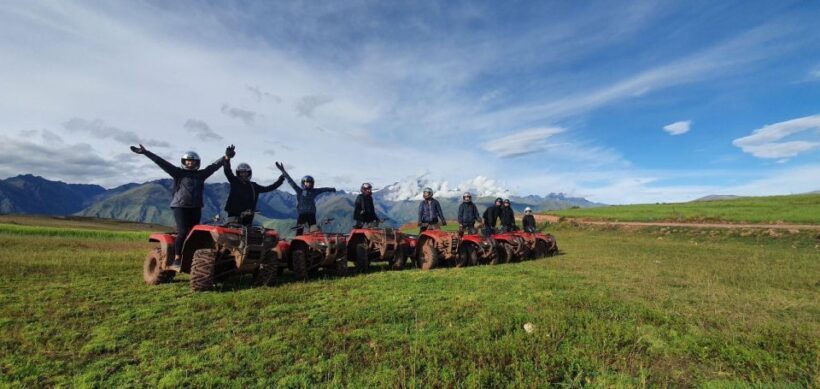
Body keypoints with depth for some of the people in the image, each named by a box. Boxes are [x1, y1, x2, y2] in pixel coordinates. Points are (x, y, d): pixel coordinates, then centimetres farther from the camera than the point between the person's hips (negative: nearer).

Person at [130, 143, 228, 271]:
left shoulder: (201, 174, 14)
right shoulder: (178, 173, 4)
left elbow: (214, 166, 10)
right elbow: (162, 163, -3)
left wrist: (225, 158, 4)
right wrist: (145, 152, -11)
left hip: (196, 208, 4)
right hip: (180, 207, -4)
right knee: (183, 233, -15)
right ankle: (176, 261, -9)